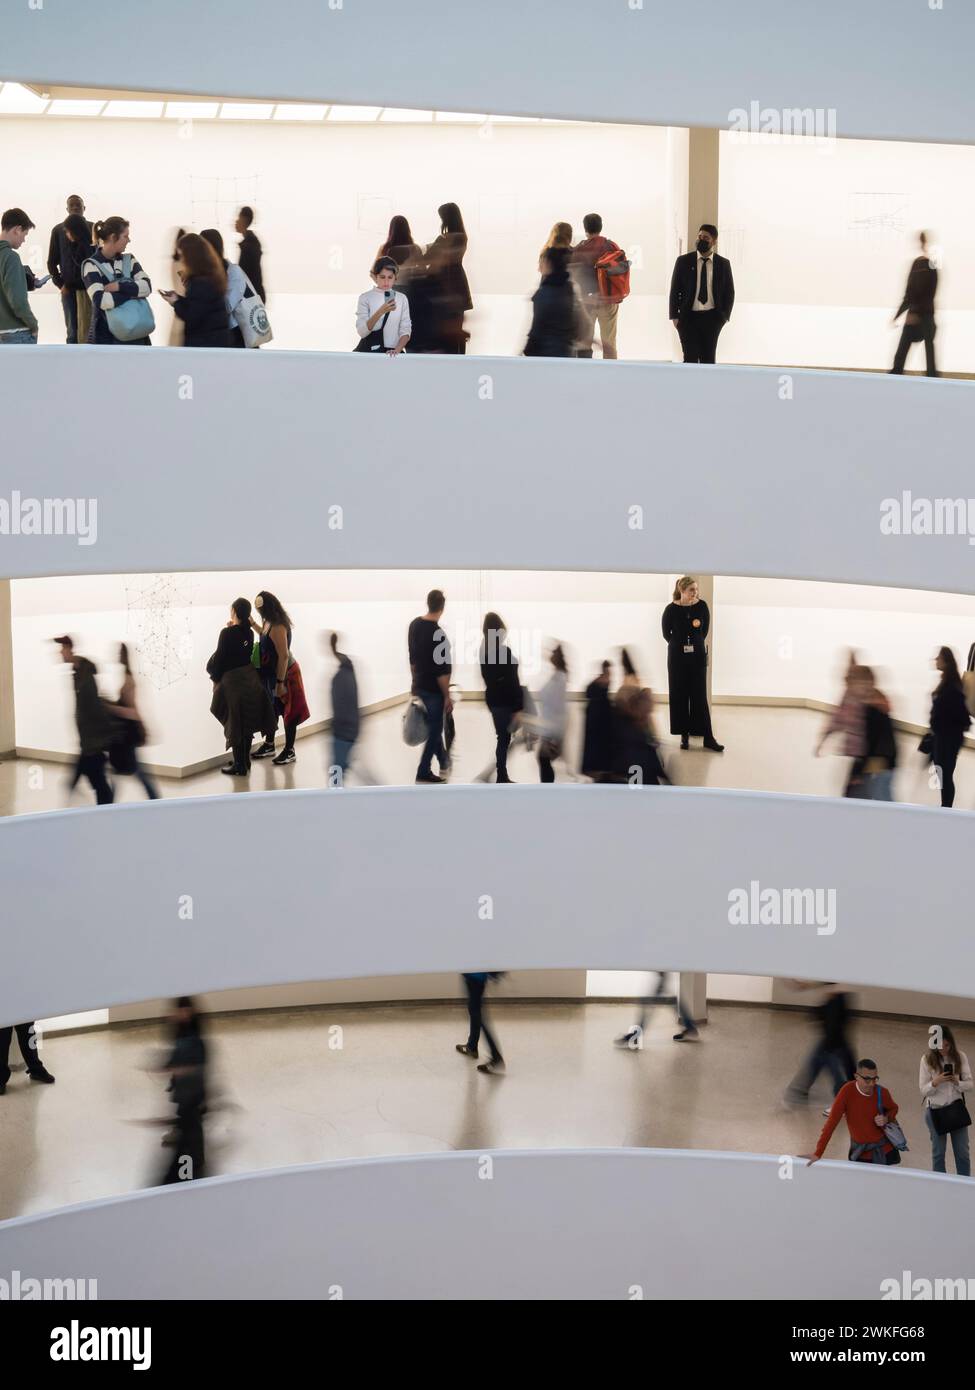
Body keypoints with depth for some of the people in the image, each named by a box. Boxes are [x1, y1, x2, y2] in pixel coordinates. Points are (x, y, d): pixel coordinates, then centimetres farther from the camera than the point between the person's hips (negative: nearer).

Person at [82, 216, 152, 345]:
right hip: (105, 336, -4)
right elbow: (101, 300, -22)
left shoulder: (129, 260, 9)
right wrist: (133, 292, -14)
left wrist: (118, 286, -18)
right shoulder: (91, 265, -7)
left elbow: (147, 286, -7)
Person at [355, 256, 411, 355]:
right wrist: (380, 312, -21)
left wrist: (397, 350, -14)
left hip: (391, 352, 1)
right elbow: (361, 331, -10)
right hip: (369, 351, -1)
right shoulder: (365, 298, 1)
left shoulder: (402, 298, 7)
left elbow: (405, 330, 3)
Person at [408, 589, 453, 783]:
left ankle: (444, 761, 38)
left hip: (419, 686, 8)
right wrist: (447, 696, -14)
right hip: (433, 690, -8)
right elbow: (441, 671, -22)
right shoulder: (438, 634, -25)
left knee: (433, 725, 23)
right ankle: (424, 772, 8)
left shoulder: (415, 625, 0)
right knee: (434, 729, 4)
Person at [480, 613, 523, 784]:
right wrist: (517, 706, -15)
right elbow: (512, 682, -18)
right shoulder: (504, 651, -18)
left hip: (493, 698, 8)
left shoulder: (485, 650, 5)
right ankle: (501, 778, -1)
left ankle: (502, 776, 18)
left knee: (503, 737, 15)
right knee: (504, 739, -2)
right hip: (504, 700, -8)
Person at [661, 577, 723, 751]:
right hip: (677, 657, -1)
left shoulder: (701, 606, -5)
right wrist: (681, 646, 9)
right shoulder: (671, 609, -10)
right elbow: (666, 633, 3)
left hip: (698, 656, 1)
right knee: (679, 696, 3)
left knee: (700, 697, 0)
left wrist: (696, 644, 9)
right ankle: (684, 735, 12)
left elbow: (705, 629, 9)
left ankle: (708, 738, -1)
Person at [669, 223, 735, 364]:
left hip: (712, 318, 1)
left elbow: (729, 292, 11)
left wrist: (724, 316, 1)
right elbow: (674, 290, 5)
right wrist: (675, 317, -2)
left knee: (708, 358, 3)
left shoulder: (723, 264, 5)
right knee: (691, 358, -8)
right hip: (688, 317, -1)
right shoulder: (683, 261, 3)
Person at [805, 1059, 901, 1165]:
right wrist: (818, 1153, -23)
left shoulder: (882, 1093, -12)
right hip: (860, 1152, -2)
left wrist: (886, 1119, -14)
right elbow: (832, 1121, -21)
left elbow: (893, 1109, 11)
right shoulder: (848, 1091, -20)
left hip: (884, 1149, 2)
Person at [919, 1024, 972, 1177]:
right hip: (935, 1111, -1)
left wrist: (957, 1082, -21)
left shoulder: (960, 1057, -5)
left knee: (963, 1153, 7)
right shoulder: (927, 1059, -10)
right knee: (938, 1153, 10)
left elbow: (969, 1084, -1)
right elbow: (923, 1090, -7)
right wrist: (935, 1082, -27)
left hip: (956, 1109, 1)